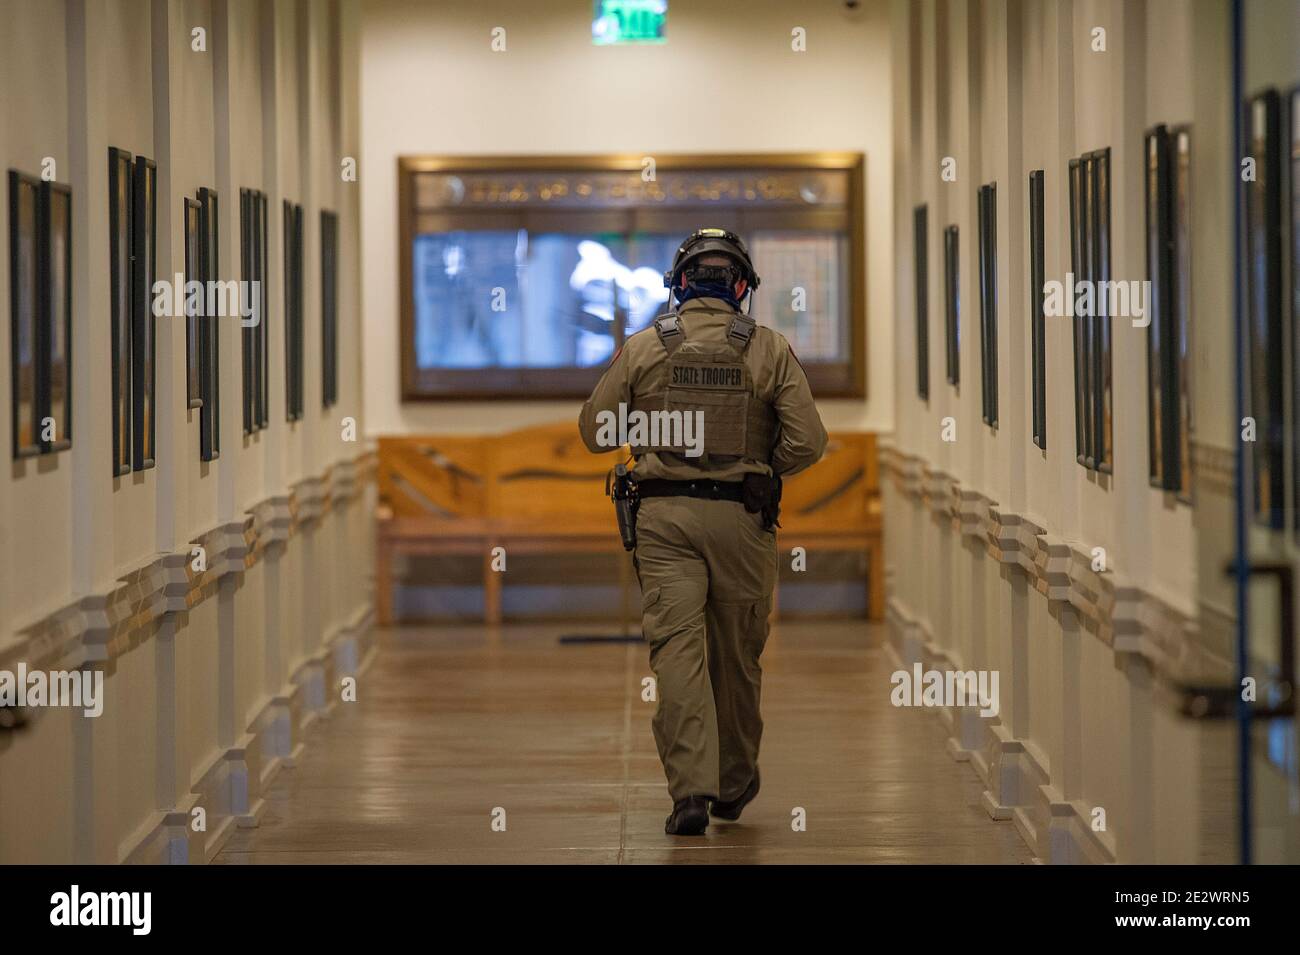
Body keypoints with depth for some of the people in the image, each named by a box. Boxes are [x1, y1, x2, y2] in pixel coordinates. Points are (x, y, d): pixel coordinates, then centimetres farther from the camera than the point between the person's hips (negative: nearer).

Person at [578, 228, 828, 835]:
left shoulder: (643, 347, 2)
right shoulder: (770, 350, 0)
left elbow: (594, 430, 6)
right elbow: (808, 441, -5)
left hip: (664, 513, -1)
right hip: (742, 517, 1)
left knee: (677, 648, -4)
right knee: (737, 654, 15)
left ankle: (691, 789, -18)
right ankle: (734, 785, 29)